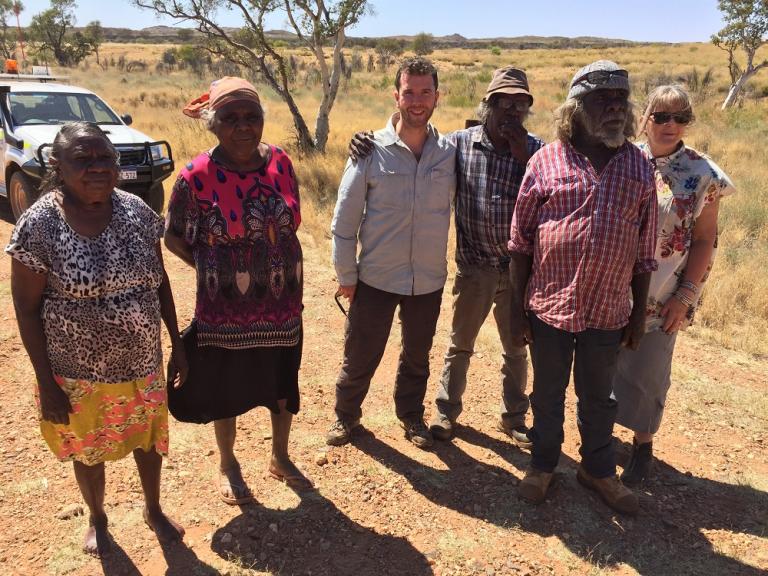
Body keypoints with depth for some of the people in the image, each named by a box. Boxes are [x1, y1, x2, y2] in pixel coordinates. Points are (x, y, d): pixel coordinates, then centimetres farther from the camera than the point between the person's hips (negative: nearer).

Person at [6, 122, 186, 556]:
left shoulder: (137, 211, -8)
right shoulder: (39, 224, -18)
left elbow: (160, 281, 2)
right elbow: (26, 308, -12)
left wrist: (178, 344, 4)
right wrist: (46, 383, -11)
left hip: (143, 363, 3)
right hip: (78, 373, -3)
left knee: (149, 440, 21)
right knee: (87, 451, 20)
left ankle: (154, 510, 49)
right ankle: (97, 520, 49)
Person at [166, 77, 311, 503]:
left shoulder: (280, 162, -3)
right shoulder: (197, 176, -14)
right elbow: (174, 238, -4)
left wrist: (283, 270, 4)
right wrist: (216, 270, -5)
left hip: (281, 304, 4)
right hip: (226, 308, -3)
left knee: (282, 385, 18)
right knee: (227, 388, 15)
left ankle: (280, 458, 43)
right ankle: (227, 465, 41)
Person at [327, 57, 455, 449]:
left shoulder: (450, 152, -4)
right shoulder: (371, 150, -10)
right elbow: (344, 219, -6)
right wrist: (346, 275, -5)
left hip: (429, 280, 2)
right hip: (376, 279, -2)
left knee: (417, 355, 19)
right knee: (360, 356, 10)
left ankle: (411, 415, 42)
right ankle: (346, 415, 36)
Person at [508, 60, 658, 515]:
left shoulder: (640, 166, 0)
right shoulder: (546, 161, -6)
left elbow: (644, 251, 5)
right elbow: (521, 242, -3)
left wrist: (639, 313, 6)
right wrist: (518, 307, -3)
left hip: (608, 311, 2)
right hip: (550, 306, -1)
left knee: (599, 397, 18)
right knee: (548, 394, 16)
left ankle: (598, 469, 40)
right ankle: (543, 464, 38)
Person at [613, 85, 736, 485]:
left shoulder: (702, 174, -5)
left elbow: (704, 241, -3)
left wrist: (685, 297, -8)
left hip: (661, 298, -2)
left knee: (647, 372, 7)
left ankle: (643, 442, 30)